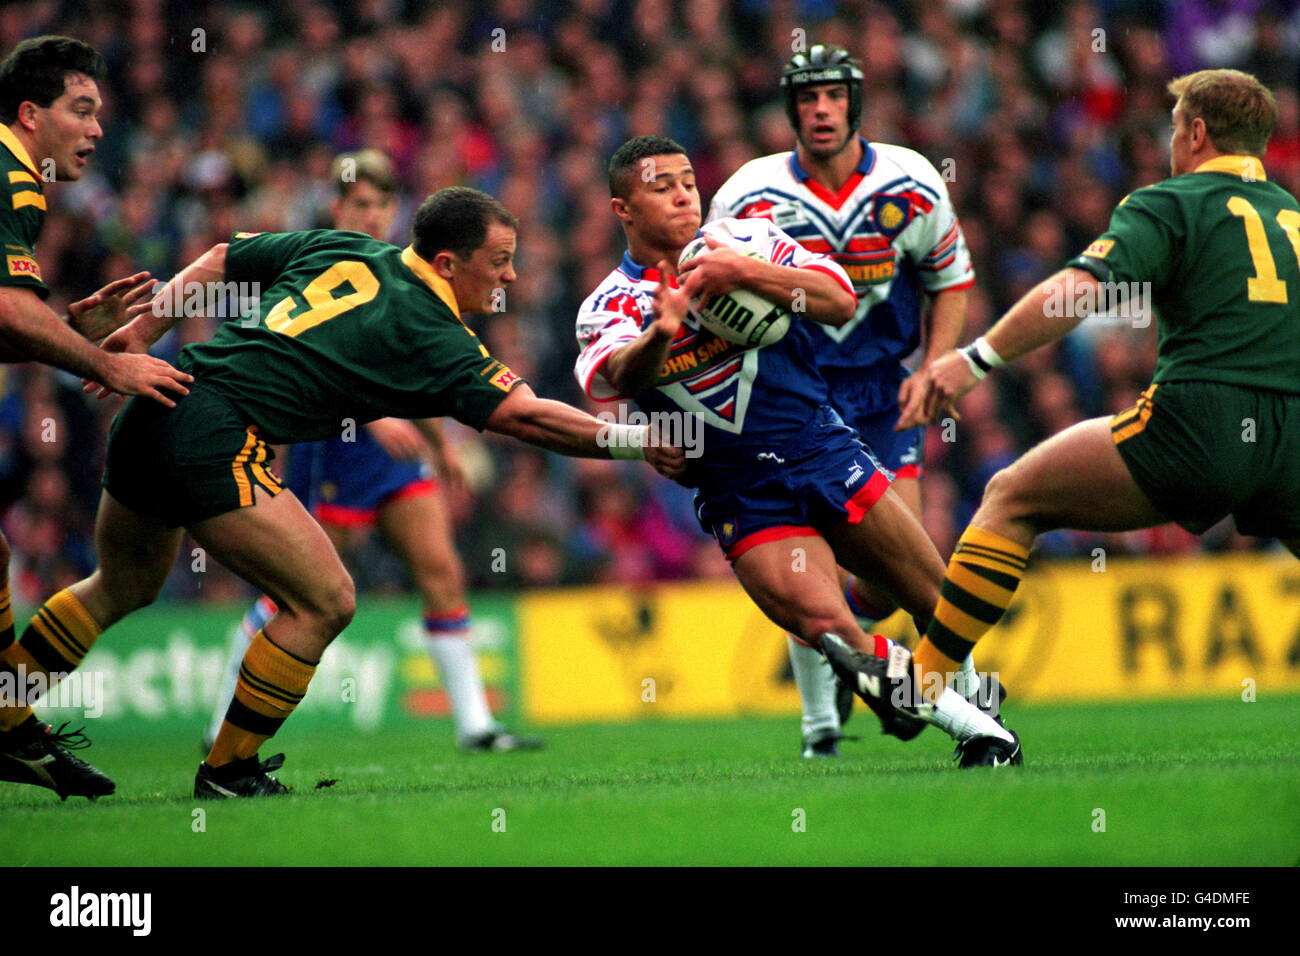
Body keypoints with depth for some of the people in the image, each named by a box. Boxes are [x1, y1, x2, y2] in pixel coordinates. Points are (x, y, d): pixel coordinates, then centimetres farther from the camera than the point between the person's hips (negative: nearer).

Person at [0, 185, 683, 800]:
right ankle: (229, 771, 4)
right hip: (216, 438, -9)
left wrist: (145, 329, 26)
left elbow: (222, 259, 22)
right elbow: (522, 415, -13)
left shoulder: (339, 248, 16)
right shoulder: (430, 336, -6)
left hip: (153, 409, 9)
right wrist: (634, 441, -8)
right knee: (323, 601, -3)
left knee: (126, 587, 29)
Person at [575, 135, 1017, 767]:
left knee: (943, 607, 8)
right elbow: (613, 376, -26)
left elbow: (840, 301, -11)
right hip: (742, 497, -2)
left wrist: (746, 274, -25)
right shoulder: (610, 308, -3)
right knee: (823, 623, -25)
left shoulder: (744, 241, 2)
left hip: (825, 450, 2)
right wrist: (659, 336, -49)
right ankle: (960, 717, -9)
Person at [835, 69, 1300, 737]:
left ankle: (920, 680, 3)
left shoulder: (1169, 205, 5)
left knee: (1013, 498, 8)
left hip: (1201, 424, -5)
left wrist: (978, 358, -6)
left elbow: (1077, 291, -9)